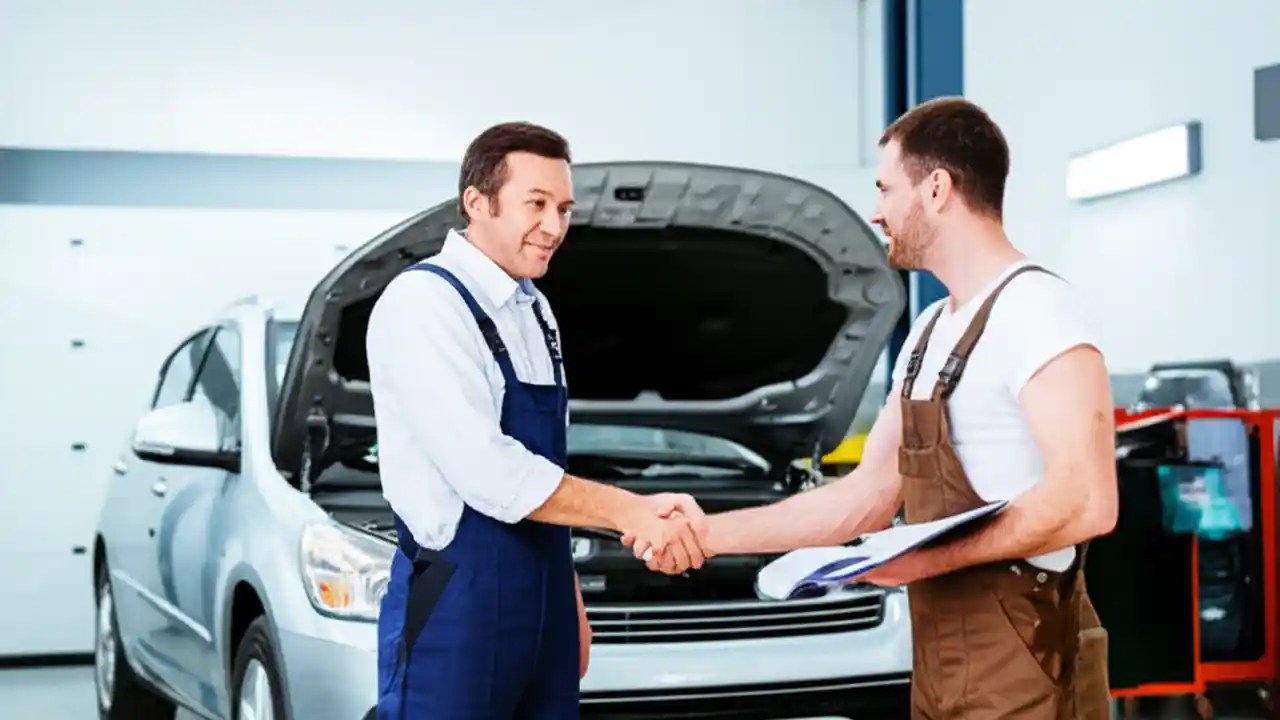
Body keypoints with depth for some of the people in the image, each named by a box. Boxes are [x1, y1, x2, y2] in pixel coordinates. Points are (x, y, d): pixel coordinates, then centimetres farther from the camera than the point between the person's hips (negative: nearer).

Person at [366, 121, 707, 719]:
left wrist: (568, 601, 18)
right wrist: (630, 512, -21)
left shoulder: (534, 309, 13)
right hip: (455, 611, -8)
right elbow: (488, 473, -23)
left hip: (541, 603, 8)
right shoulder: (422, 303, -15)